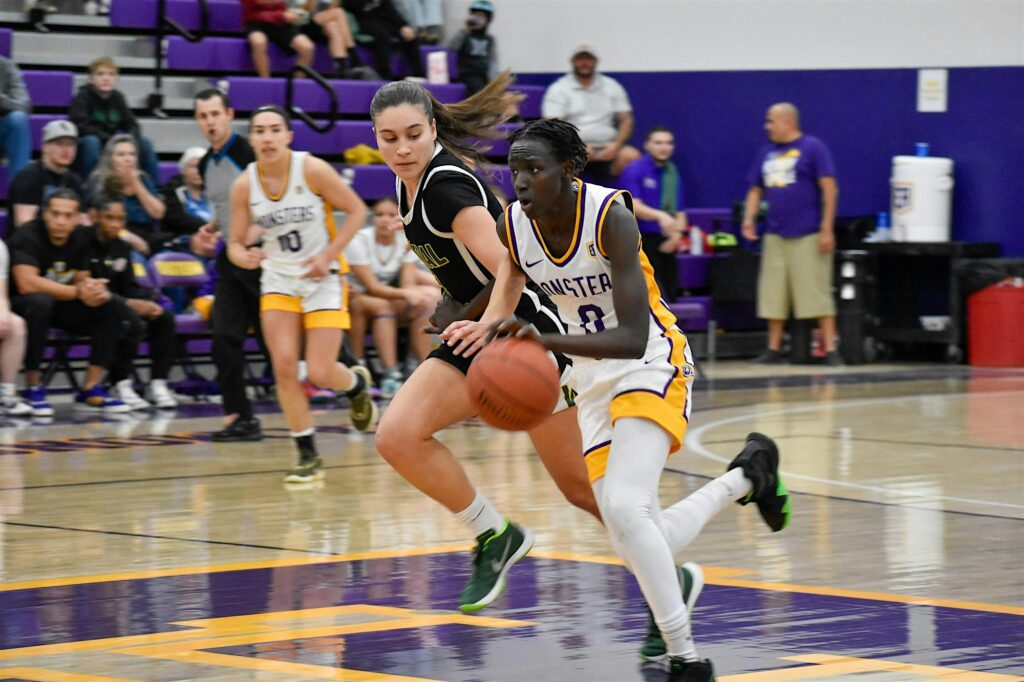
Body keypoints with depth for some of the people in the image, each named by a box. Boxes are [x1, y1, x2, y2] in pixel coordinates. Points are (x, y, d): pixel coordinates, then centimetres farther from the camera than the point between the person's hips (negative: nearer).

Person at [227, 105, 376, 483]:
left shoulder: (313, 170, -16)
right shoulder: (244, 185, -7)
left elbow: (357, 210, -6)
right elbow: (236, 243, 1)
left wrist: (328, 255, -15)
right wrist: (245, 257, -24)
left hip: (323, 278, -3)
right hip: (278, 280, 3)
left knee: (320, 373, -9)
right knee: (284, 367, -12)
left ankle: (357, 383, 29)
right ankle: (307, 455, 3)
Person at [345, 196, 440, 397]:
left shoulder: (406, 243, -3)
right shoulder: (359, 241, -17)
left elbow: (408, 284, -13)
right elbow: (372, 287, -24)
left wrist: (415, 294, -36)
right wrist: (405, 294, -38)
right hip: (353, 300, -5)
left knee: (422, 304, -20)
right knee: (381, 305, -35)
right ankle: (391, 376, -43)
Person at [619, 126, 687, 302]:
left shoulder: (673, 173, 13)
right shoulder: (634, 170, -5)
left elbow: (680, 213, 14)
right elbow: (634, 206, -17)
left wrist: (676, 235, -5)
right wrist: (660, 215, -33)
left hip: (666, 246, 6)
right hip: (642, 241, -6)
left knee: (669, 294, 6)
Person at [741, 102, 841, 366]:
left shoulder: (812, 148, -5)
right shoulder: (767, 152, 13)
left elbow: (829, 189, -8)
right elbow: (755, 189, 17)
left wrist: (827, 228, -13)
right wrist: (749, 218, 0)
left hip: (807, 236, -6)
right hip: (775, 235, 6)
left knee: (817, 293, -7)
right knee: (773, 294, 7)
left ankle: (830, 349, -6)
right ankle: (774, 349, 15)